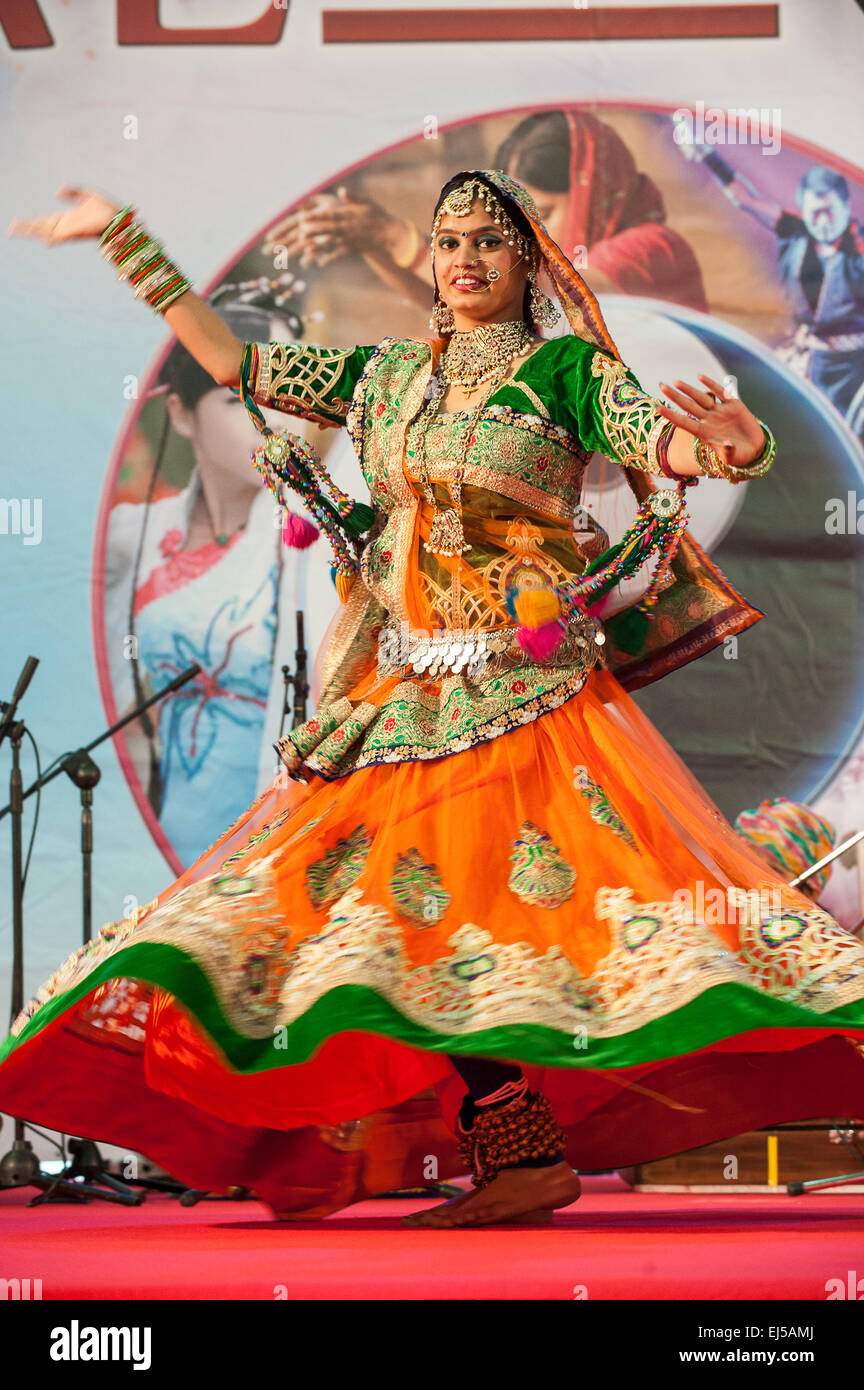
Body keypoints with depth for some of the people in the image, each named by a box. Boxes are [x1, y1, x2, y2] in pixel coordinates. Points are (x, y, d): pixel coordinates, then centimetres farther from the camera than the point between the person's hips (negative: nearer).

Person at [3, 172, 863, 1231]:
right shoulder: (384, 376, 15)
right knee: (425, 905, -4)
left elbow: (667, 446, -12)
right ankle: (524, 1159, -2)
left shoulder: (564, 369, 2)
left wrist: (733, 443, -37)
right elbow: (229, 361, 19)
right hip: (405, 692, 5)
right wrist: (122, 237, 20)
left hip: (525, 681, -5)